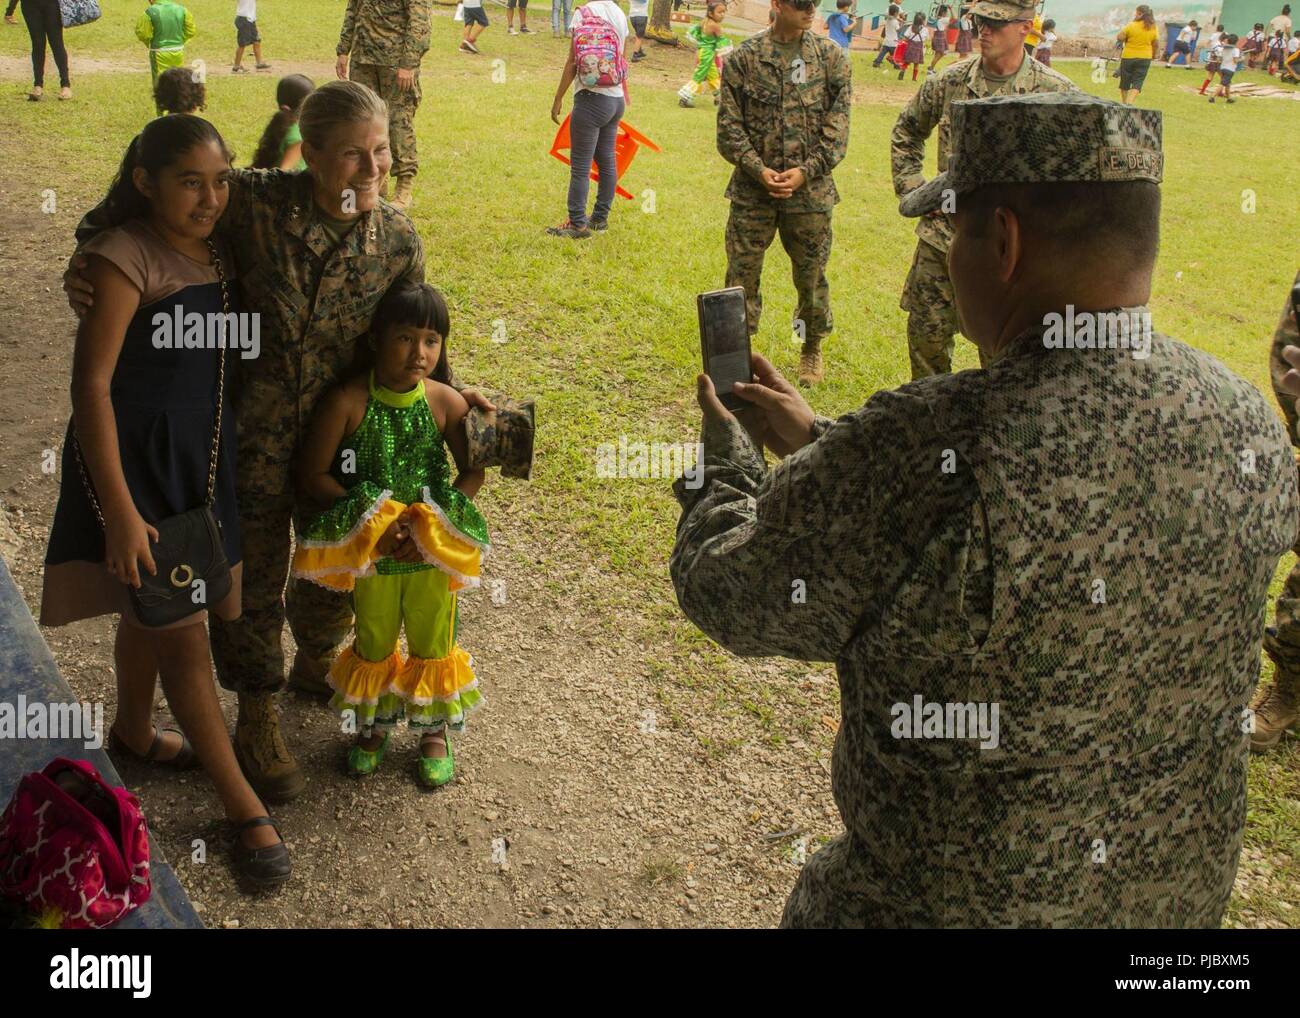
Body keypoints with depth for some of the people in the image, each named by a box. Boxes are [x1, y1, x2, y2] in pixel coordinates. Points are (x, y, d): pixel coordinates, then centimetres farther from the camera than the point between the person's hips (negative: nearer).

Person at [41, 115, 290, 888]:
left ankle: (133, 731, 46)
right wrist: (121, 515, -23)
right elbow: (92, 387, -20)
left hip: (201, 456, 7)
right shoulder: (124, 258, -19)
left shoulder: (219, 248, 3)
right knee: (183, 629, 0)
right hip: (135, 460, -7)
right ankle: (244, 805, 10)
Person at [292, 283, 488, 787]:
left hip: (434, 550, 1)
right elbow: (313, 475, -13)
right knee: (373, 644, 18)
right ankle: (373, 727, 42)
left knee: (434, 645, 16)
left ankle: (435, 731, 38)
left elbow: (473, 471, -3)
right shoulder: (347, 402, -17)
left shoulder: (447, 402, -12)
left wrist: (431, 526, -15)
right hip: (369, 550, -1)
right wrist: (371, 521, -20)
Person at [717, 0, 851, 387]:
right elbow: (729, 126, -2)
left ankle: (812, 349, 31)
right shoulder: (743, 58, -1)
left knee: (811, 277, 10)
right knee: (741, 275, 5)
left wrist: (805, 172, -12)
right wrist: (759, 170, -13)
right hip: (752, 190, 0)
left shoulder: (831, 58, 1)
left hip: (810, 191, 0)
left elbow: (837, 127, -2)